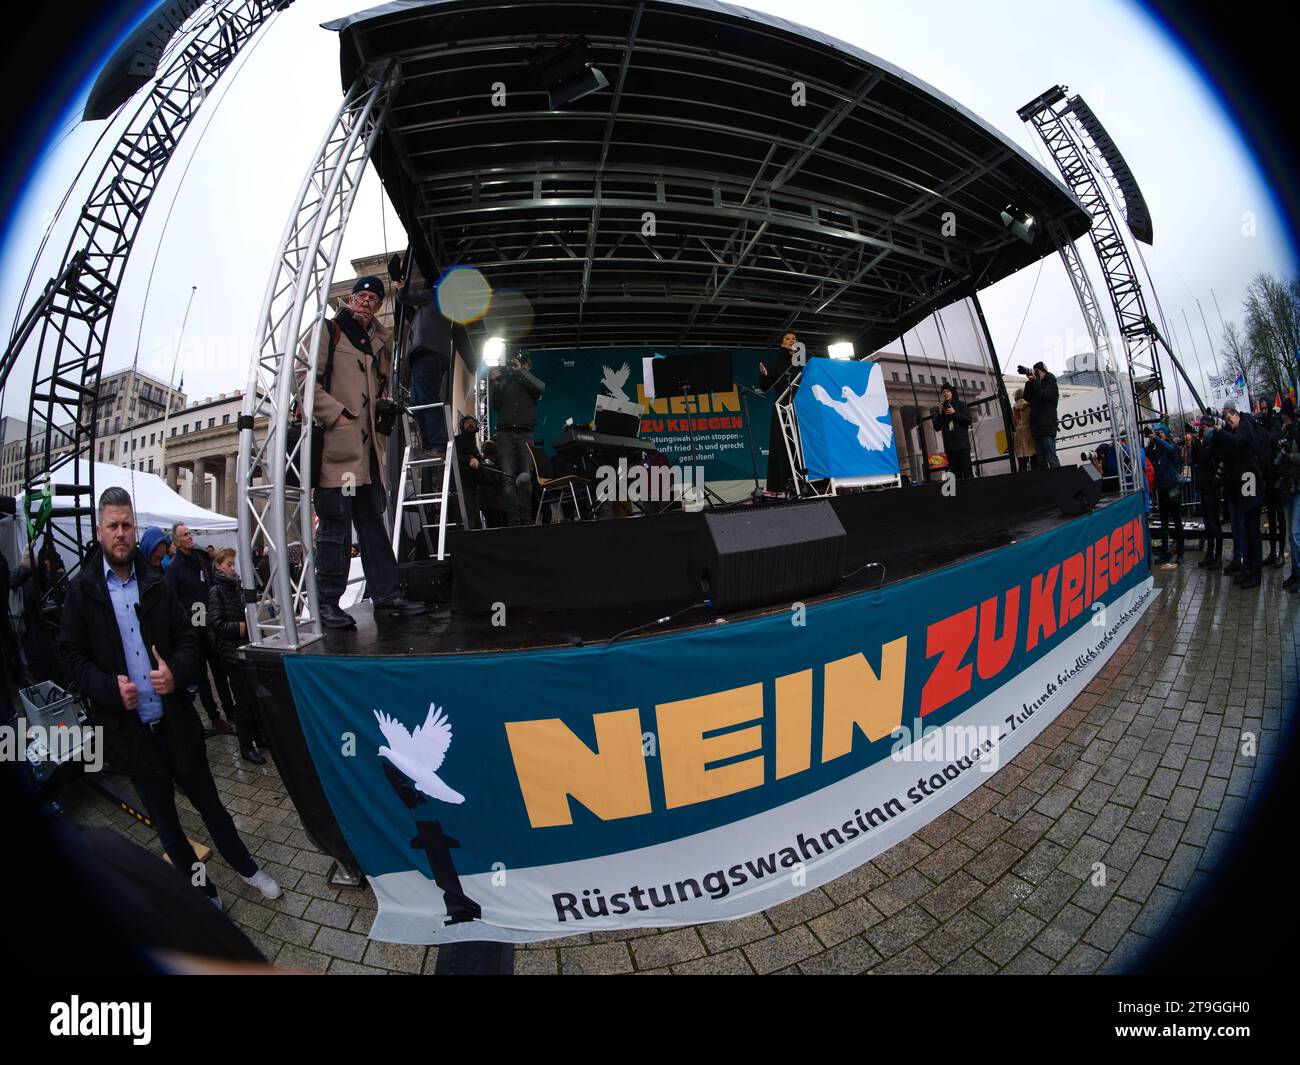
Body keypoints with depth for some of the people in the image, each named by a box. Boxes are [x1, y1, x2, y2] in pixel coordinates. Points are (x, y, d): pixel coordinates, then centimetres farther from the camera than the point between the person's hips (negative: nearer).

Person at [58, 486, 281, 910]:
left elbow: (189, 640, 5)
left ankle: (246, 867, 34)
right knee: (164, 819, 15)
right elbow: (72, 655, -2)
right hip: (129, 729, -1)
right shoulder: (82, 590, -3)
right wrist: (110, 687, -18)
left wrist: (176, 671, -15)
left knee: (209, 802, 14)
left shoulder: (155, 585, 3)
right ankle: (201, 889, 33)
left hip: (176, 721, 1)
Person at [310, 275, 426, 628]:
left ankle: (386, 594, 15)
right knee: (336, 522, -6)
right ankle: (327, 602, 3)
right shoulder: (329, 331, 1)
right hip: (336, 442, -7)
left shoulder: (377, 339, 21)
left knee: (373, 522, 9)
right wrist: (336, 413, -16)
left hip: (367, 444, 7)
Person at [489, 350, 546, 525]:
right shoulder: (504, 382, 21)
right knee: (508, 477, -13)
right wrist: (494, 383, 0)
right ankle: (513, 520, -21)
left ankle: (526, 519, -13)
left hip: (525, 434, 0)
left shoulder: (530, 383, 20)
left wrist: (520, 371, -2)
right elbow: (495, 405, 10)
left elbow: (541, 388, -4)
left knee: (525, 477, -9)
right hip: (505, 433, 0)